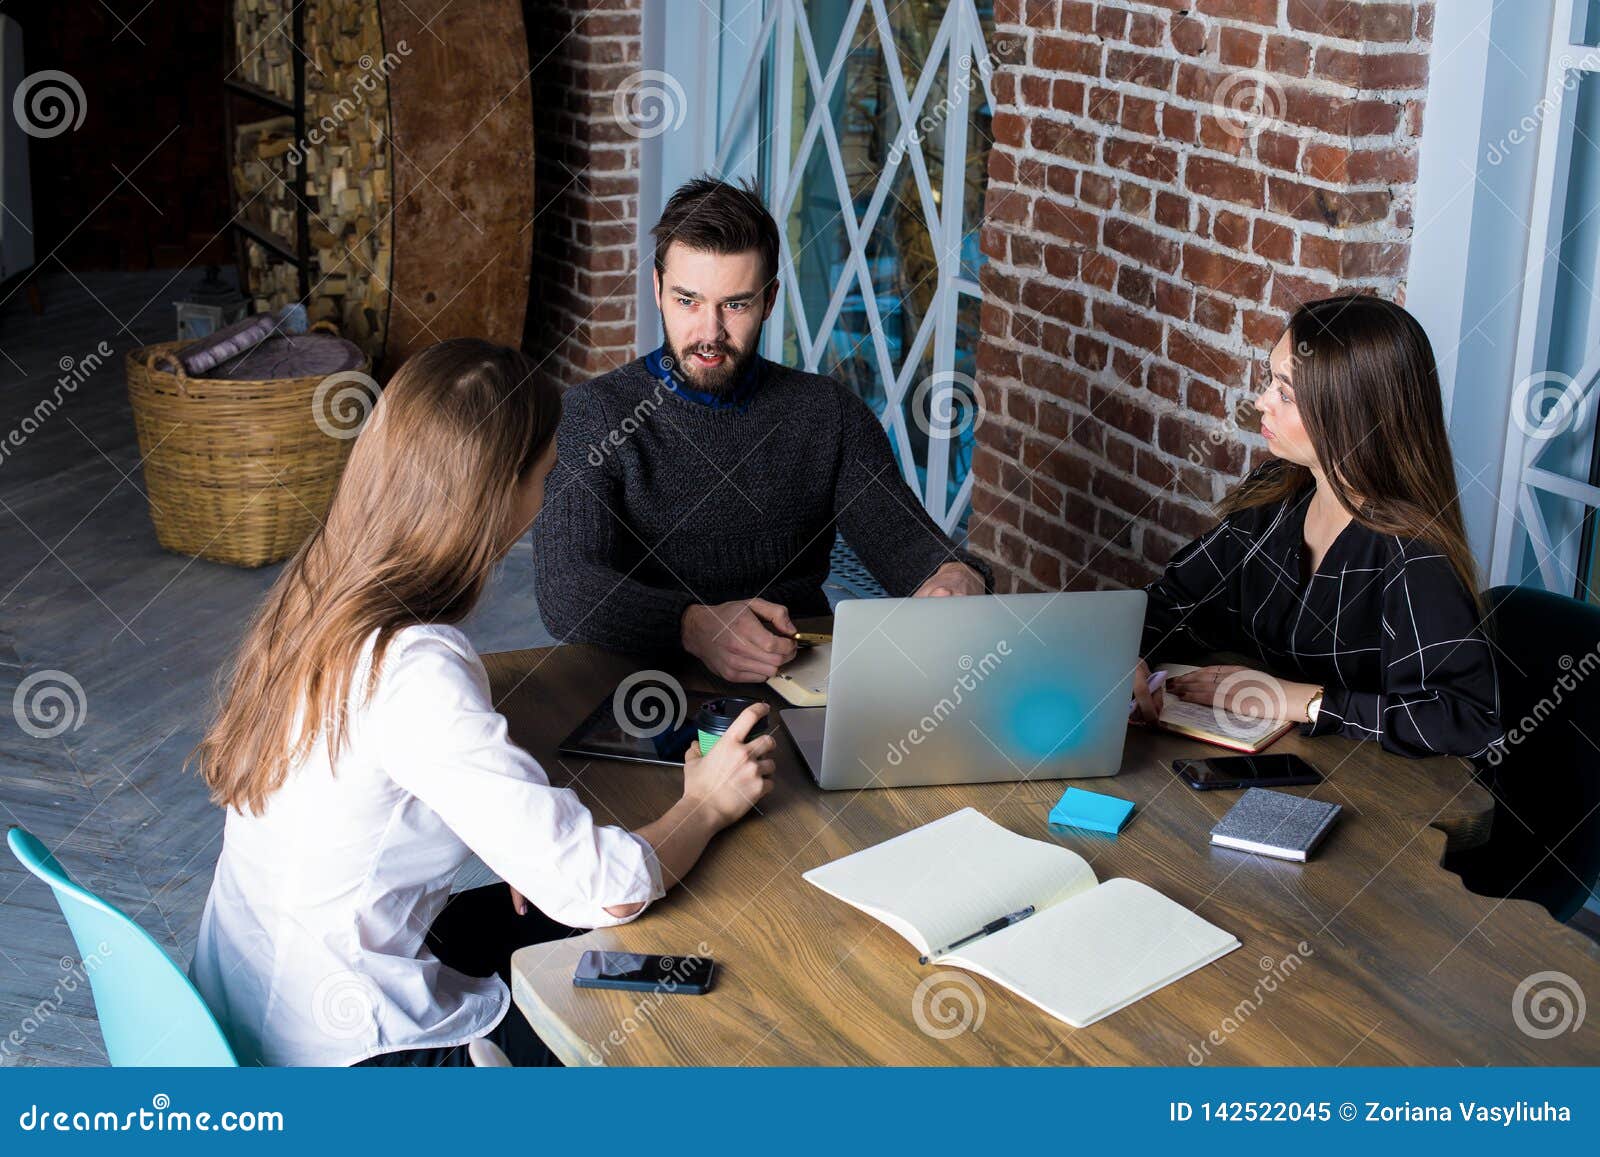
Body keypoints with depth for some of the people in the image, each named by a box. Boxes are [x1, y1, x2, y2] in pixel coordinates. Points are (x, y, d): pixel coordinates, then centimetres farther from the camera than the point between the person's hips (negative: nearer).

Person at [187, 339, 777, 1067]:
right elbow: (605, 891, -29)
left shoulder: (312, 591, -5)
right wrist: (707, 804, -10)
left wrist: (522, 844, -3)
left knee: (559, 939, 24)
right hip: (339, 1050, -8)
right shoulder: (417, 673, -30)